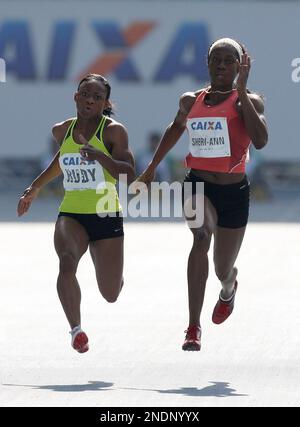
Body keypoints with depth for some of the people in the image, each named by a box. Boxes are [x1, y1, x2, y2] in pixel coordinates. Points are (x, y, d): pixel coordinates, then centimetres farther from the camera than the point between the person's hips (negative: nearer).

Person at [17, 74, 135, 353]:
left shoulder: (114, 131, -7)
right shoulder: (62, 130, 7)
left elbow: (129, 175, -17)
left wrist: (101, 157, -32)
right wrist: (35, 187, 30)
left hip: (106, 217, -2)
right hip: (70, 214, 2)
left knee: (111, 295, 6)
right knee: (67, 263, -32)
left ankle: (117, 277, 45)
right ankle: (75, 328, -19)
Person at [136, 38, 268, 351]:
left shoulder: (248, 101, -7)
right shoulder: (191, 101, 5)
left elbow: (260, 140, -27)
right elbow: (176, 128, 28)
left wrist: (241, 90, -26)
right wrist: (152, 167, 31)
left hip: (233, 192, -1)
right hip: (197, 184, 1)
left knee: (223, 271, 12)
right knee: (200, 239, -32)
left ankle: (228, 288, 55)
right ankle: (194, 327, -32)